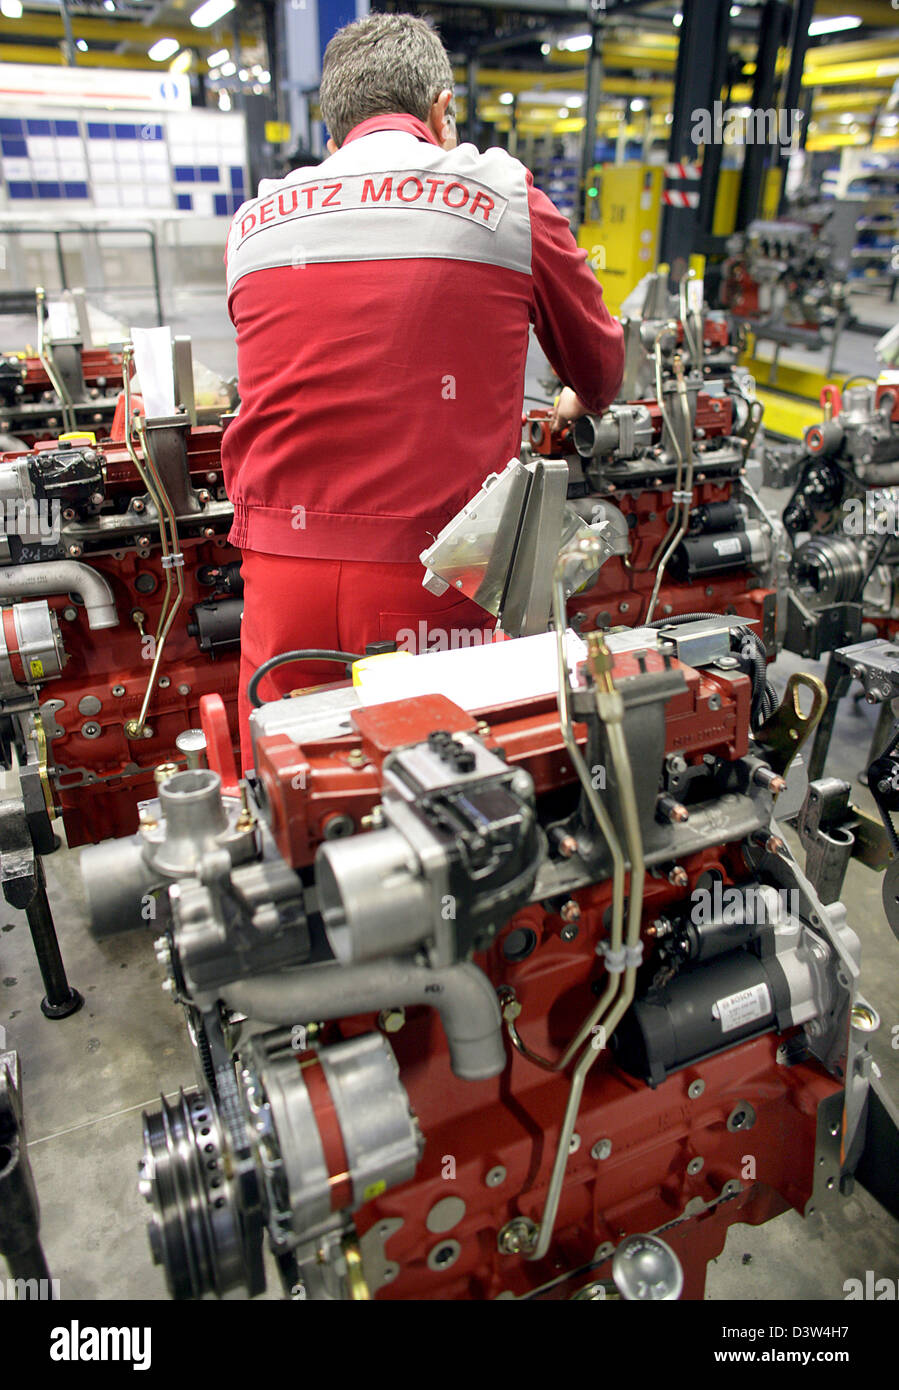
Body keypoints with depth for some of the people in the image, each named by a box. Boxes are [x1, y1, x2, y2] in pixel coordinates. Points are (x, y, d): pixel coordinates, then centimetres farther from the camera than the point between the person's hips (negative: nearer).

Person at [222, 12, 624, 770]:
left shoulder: (254, 223, 15)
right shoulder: (505, 197, 8)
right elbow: (600, 368, 21)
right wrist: (571, 408, 43)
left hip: (280, 573, 3)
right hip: (428, 585, -3)